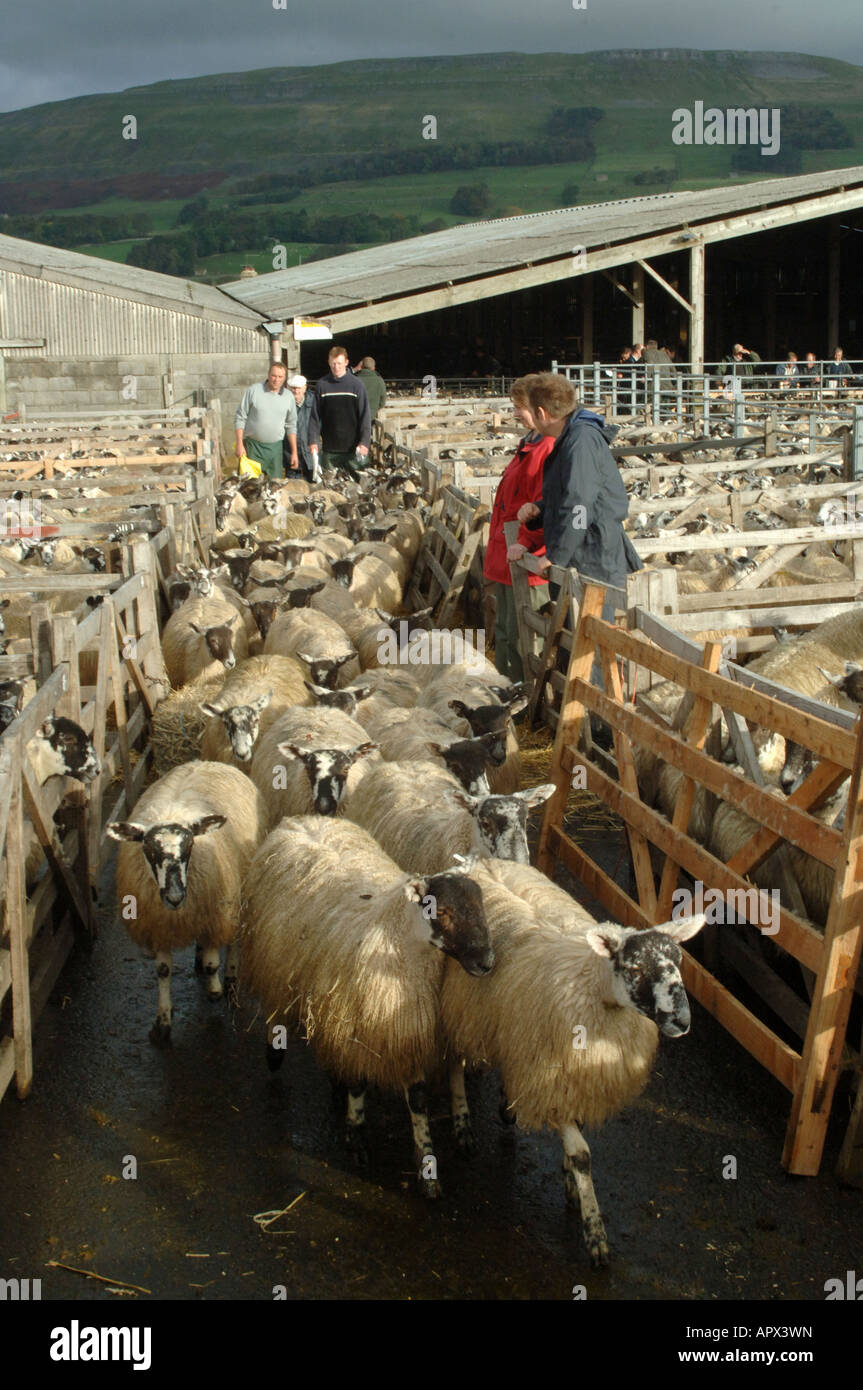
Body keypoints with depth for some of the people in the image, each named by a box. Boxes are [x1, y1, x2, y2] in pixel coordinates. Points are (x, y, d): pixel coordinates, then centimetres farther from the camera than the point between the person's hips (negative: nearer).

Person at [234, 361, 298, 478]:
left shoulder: (288, 397, 7)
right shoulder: (253, 391, -3)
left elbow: (291, 426, 13)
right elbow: (240, 419, -1)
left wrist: (294, 452, 10)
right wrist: (240, 444, -7)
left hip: (275, 447, 3)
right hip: (253, 447, -3)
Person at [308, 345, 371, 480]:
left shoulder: (356, 384, 0)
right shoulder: (322, 385, 4)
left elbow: (365, 416, -1)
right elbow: (315, 416, 5)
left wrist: (364, 442, -10)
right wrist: (313, 440, -4)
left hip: (352, 448, -1)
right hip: (329, 450, 1)